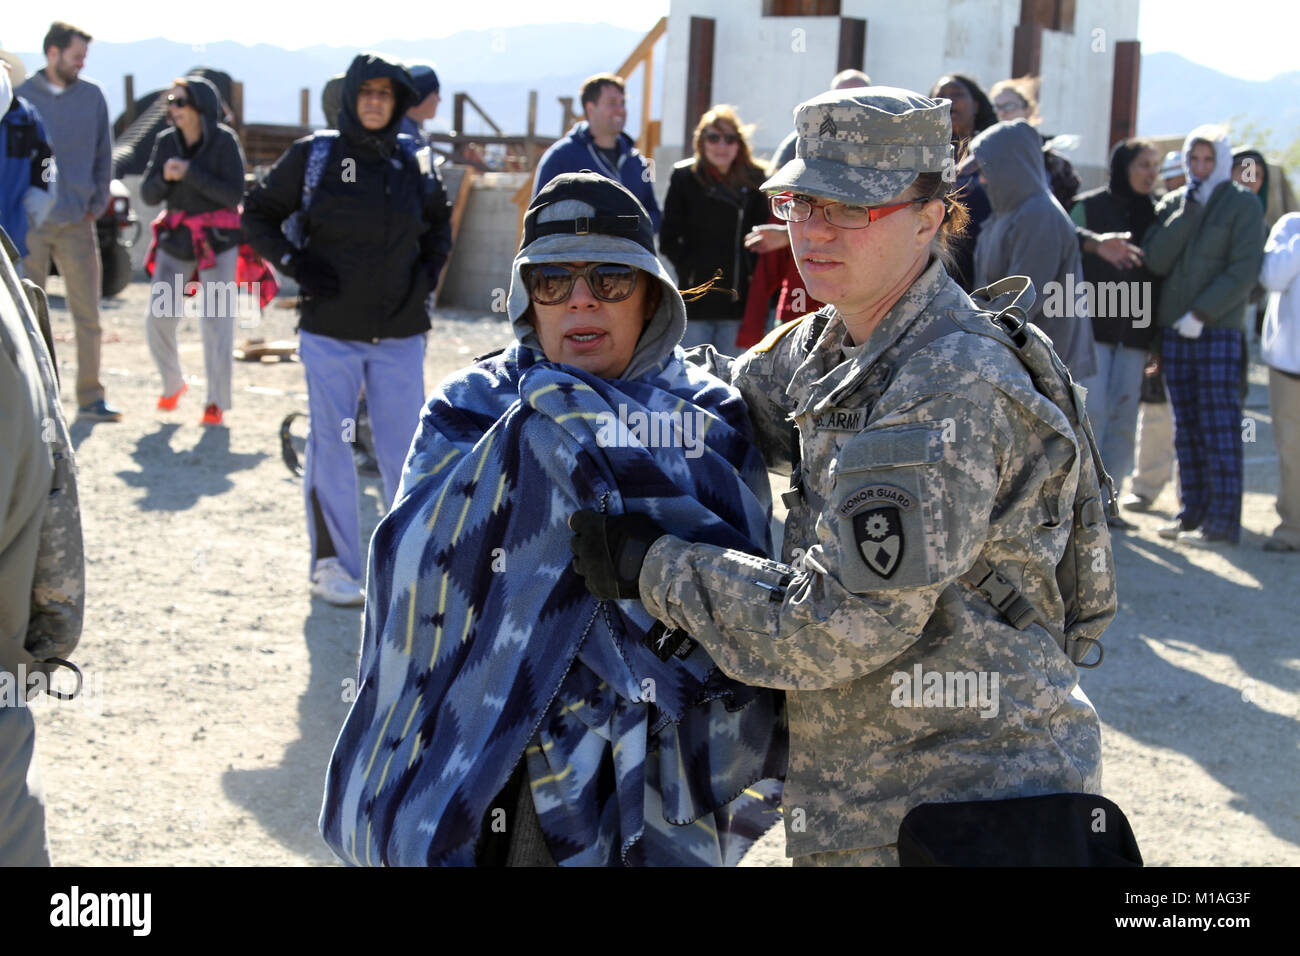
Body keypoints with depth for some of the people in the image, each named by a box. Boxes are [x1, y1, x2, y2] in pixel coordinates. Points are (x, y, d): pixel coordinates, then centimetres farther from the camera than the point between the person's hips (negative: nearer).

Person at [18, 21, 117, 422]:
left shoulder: (92, 96, 6)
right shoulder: (21, 96, 0)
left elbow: (103, 155, 12)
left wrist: (96, 204, 6)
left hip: (77, 223, 2)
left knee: (88, 315, 1)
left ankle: (91, 398, 7)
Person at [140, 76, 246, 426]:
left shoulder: (224, 141, -9)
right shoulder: (166, 142, 3)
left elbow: (235, 194, -15)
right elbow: (148, 194, 3)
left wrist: (190, 173, -22)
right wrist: (164, 177, -18)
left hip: (217, 241, -4)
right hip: (175, 239, 4)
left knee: (216, 322, -5)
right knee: (158, 317, -2)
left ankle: (216, 403, 5)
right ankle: (172, 384, 22)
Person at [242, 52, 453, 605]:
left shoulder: (413, 166, 6)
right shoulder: (313, 156, -2)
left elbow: (439, 222, 25)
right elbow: (257, 215, 6)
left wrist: (429, 271, 9)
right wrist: (295, 265, -6)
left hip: (400, 335, 2)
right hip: (330, 332, -2)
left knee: (403, 447, 3)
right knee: (331, 446, 1)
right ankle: (333, 565, 10)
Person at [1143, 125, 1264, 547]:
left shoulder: (1242, 204, 0)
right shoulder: (1172, 204, 12)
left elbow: (1244, 270, -8)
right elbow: (1155, 260, -1)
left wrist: (1203, 313, -15)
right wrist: (1187, 212, -8)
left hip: (1220, 328, -5)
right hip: (1174, 328, 5)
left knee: (1220, 427, -8)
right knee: (1187, 429, 7)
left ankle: (1222, 520, -8)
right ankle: (1193, 512, 12)